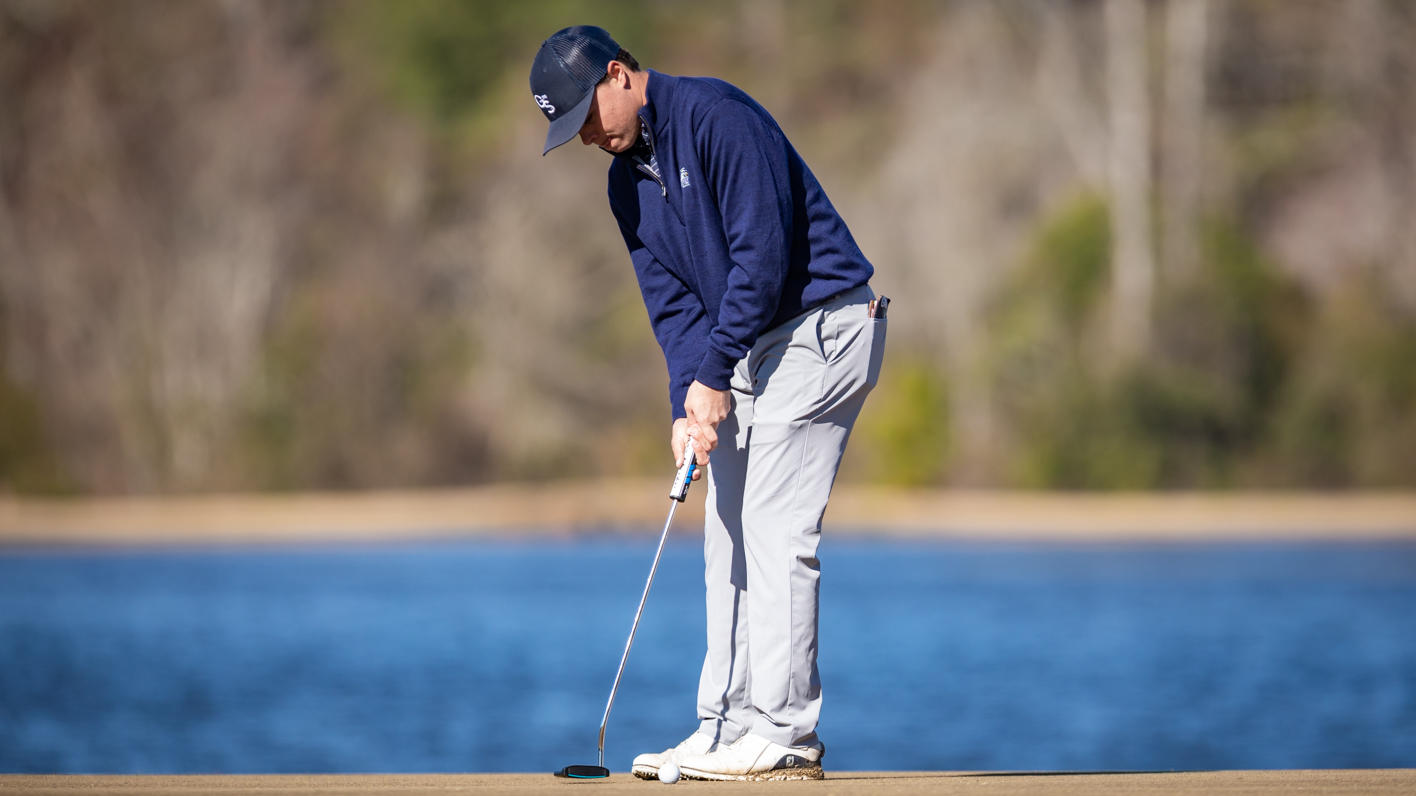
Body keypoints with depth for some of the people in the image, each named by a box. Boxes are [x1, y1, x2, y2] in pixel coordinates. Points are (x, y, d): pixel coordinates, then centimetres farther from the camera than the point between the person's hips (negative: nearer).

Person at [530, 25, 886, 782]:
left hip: (820, 328, -9)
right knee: (728, 535, 6)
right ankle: (729, 727, 9)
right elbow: (670, 298, 7)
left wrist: (711, 375, -19)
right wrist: (685, 403, -9)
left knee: (775, 530, -12)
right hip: (748, 350, 9)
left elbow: (762, 253, -22)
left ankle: (787, 735, -10)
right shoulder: (627, 179, 10)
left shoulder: (718, 117, -17)